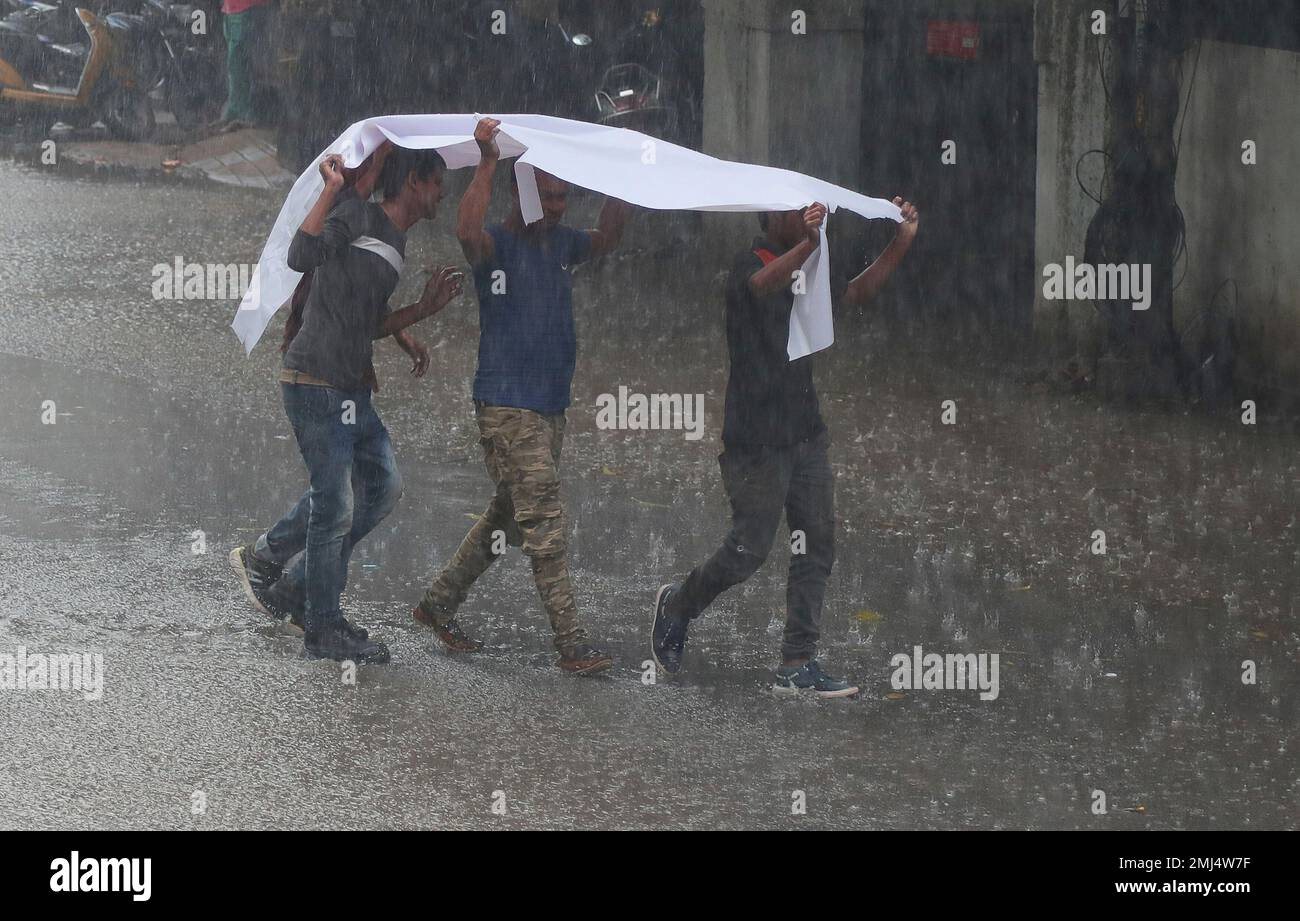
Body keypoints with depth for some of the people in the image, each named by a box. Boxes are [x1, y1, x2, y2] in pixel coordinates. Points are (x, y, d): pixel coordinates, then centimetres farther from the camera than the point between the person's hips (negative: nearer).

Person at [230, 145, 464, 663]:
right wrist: (331, 191, -27)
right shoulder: (358, 217, -10)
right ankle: (323, 630, 5)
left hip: (352, 389, 10)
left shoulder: (394, 246, 18)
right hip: (315, 383, -10)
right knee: (335, 505, -5)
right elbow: (301, 256, -26)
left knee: (383, 487, 13)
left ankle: (268, 560, 21)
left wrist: (424, 309, 15)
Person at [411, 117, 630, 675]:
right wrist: (488, 161, -30)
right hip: (507, 404, -8)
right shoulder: (498, 246, -11)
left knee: (508, 517, 15)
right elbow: (467, 228, -31)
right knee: (544, 524, -10)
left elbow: (606, 239, 22)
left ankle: (439, 603, 28)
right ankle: (571, 644, -12)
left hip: (550, 405, 8)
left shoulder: (560, 243, 12)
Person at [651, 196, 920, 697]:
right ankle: (677, 606, 22)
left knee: (817, 547, 2)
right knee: (749, 550, -4)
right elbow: (763, 284, -32)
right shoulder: (750, 265, -9)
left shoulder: (806, 273, 15)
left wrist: (901, 242, 3)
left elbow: (858, 292, 16)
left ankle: (797, 665, 5)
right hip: (758, 438, -8)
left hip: (805, 431, 8)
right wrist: (809, 244, -50)